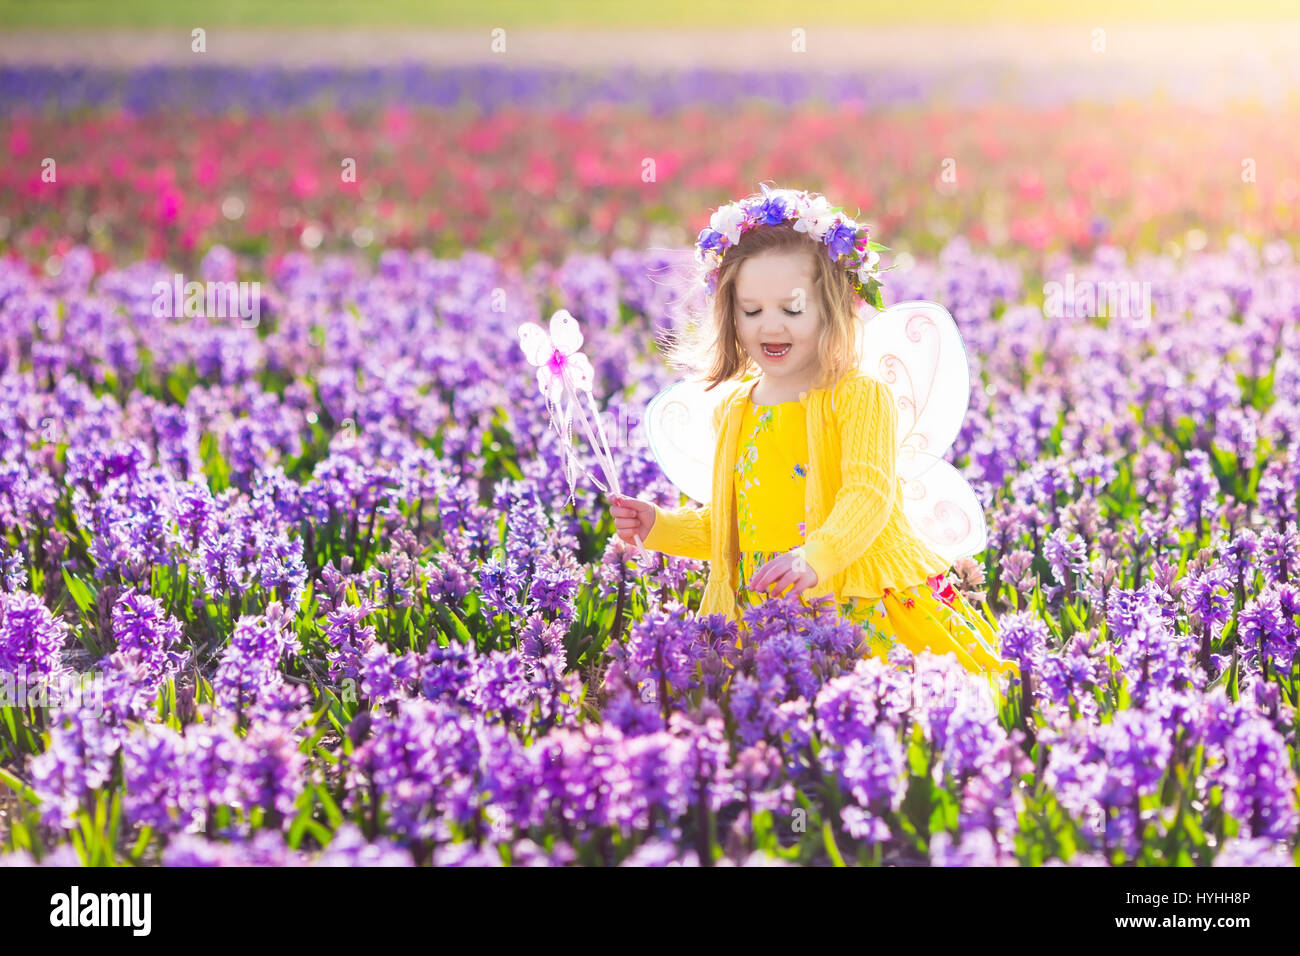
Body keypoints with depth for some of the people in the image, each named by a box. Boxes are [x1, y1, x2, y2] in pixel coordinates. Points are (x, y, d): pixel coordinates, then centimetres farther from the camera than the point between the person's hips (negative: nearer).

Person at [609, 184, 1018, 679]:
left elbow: (869, 493, -18)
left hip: (861, 607, -4)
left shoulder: (859, 397, -4)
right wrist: (660, 526, 10)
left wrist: (815, 557, -35)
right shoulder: (734, 413, 15)